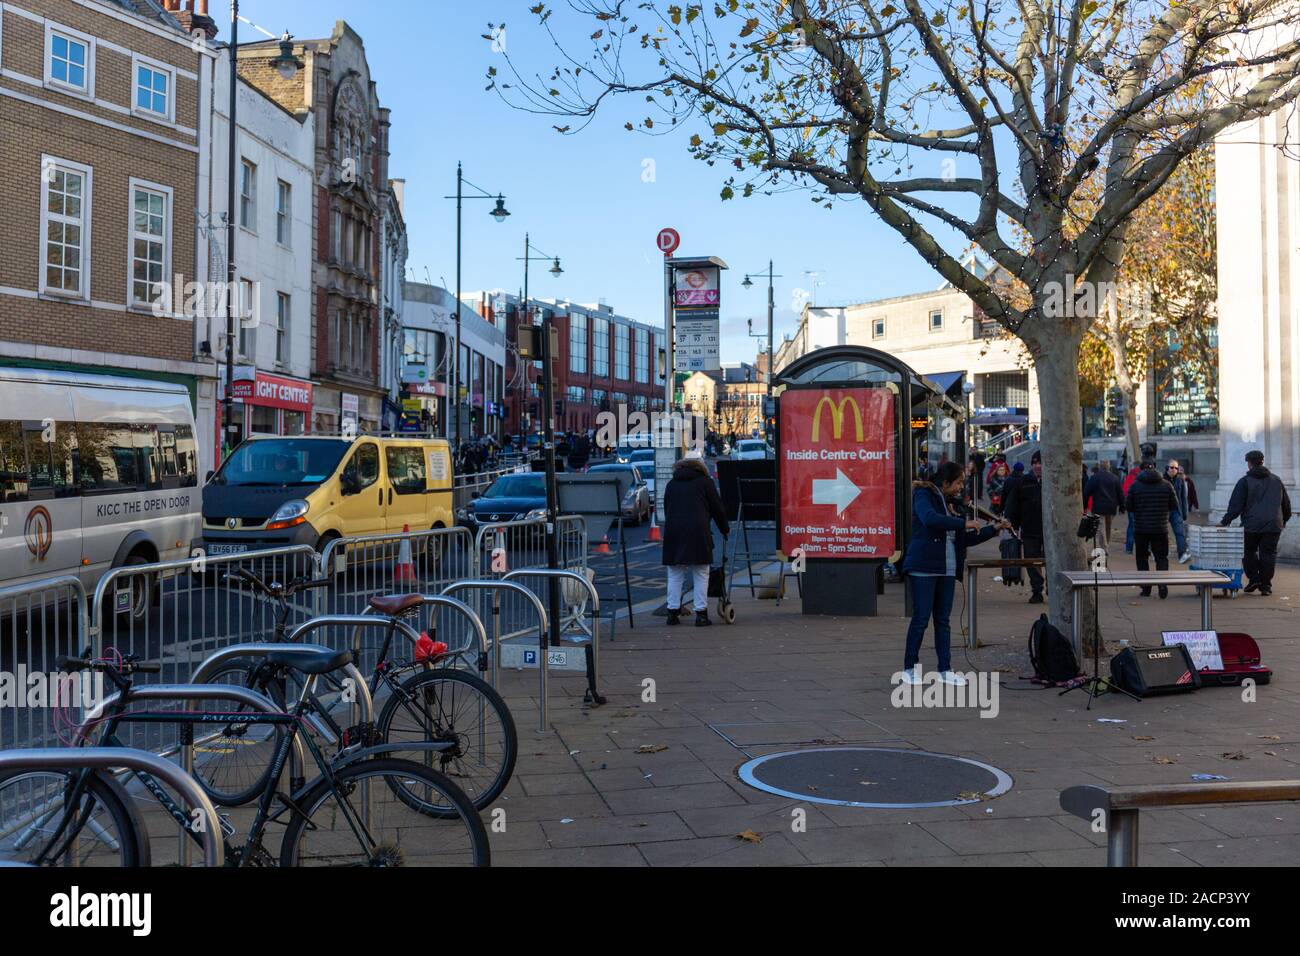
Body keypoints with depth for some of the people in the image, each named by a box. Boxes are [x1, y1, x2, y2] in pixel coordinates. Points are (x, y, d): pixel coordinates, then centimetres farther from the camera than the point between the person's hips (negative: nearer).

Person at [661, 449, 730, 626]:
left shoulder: (672, 484, 18)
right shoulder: (705, 481, 6)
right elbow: (717, 508, 7)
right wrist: (725, 529, 20)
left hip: (673, 531, 4)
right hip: (698, 532, -4)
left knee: (675, 575, 8)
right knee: (701, 574, 2)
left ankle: (672, 611, 7)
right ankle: (701, 613, 1)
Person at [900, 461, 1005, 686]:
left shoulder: (951, 504, 16)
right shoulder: (924, 495, -6)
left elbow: (966, 539, 19)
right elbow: (930, 519, -28)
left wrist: (993, 529, 12)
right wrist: (963, 523, -23)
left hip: (947, 570, 7)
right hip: (923, 568, -7)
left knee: (943, 620, 9)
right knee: (921, 619, -4)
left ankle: (945, 670, 13)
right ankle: (909, 668, 8)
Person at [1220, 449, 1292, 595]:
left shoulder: (1245, 481, -3)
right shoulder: (1276, 480, 12)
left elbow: (1235, 505, -8)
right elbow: (1286, 503, 20)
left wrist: (1225, 521, -4)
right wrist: (1284, 520, 32)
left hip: (1251, 525, -3)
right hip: (1274, 525, 3)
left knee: (1249, 552, 11)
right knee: (1269, 553, 6)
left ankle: (1253, 579, 3)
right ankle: (1266, 585, 5)